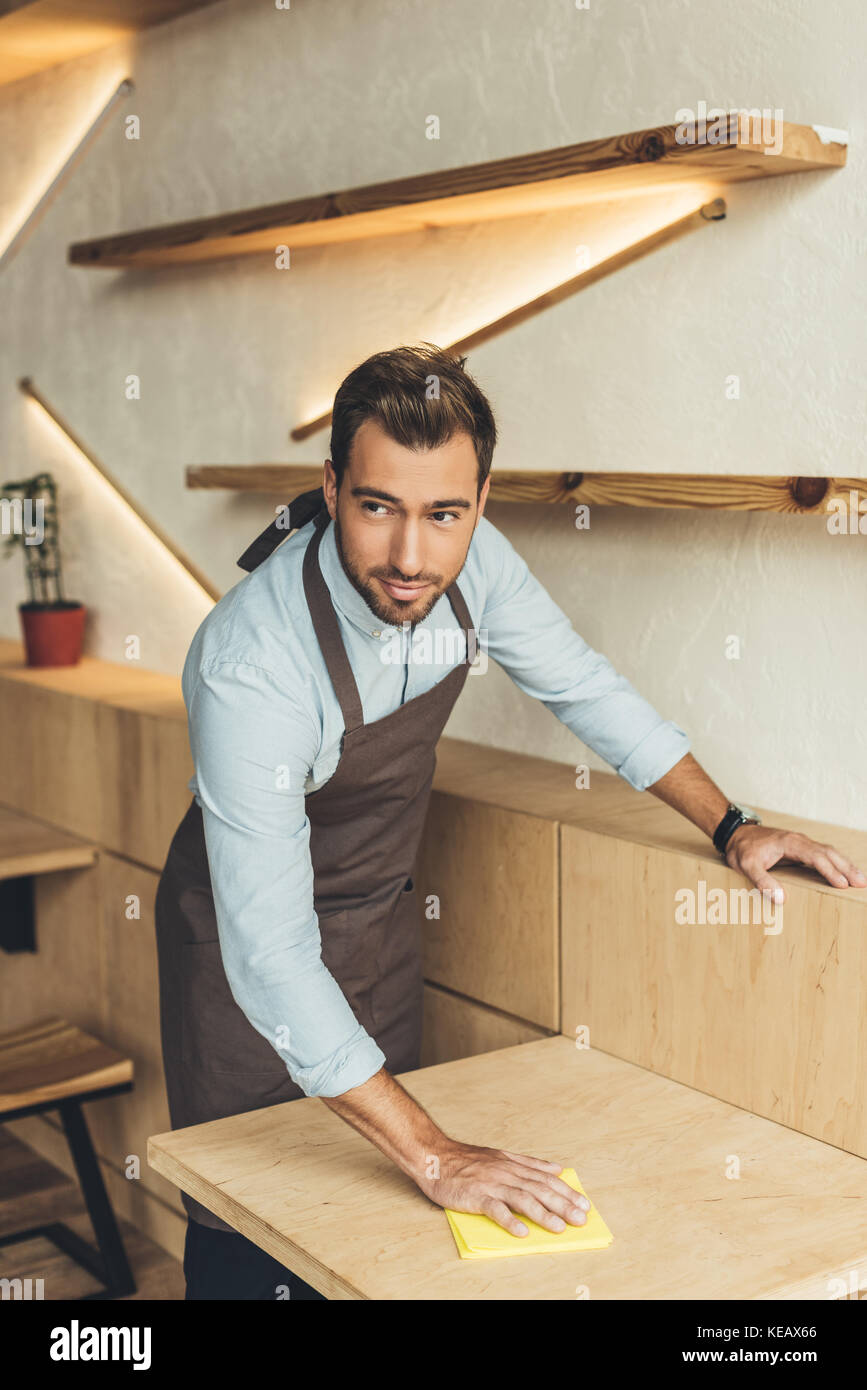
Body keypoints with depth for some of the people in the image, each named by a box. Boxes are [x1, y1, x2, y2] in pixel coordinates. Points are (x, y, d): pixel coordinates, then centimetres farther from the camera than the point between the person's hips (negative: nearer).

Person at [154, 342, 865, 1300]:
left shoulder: (471, 562, -19)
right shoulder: (253, 663, -37)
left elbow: (582, 685, 0)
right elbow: (270, 953, -38)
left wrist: (729, 824, -2)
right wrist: (434, 1156, -40)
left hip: (379, 914, 5)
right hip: (252, 938, -5)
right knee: (250, 1236, 3)